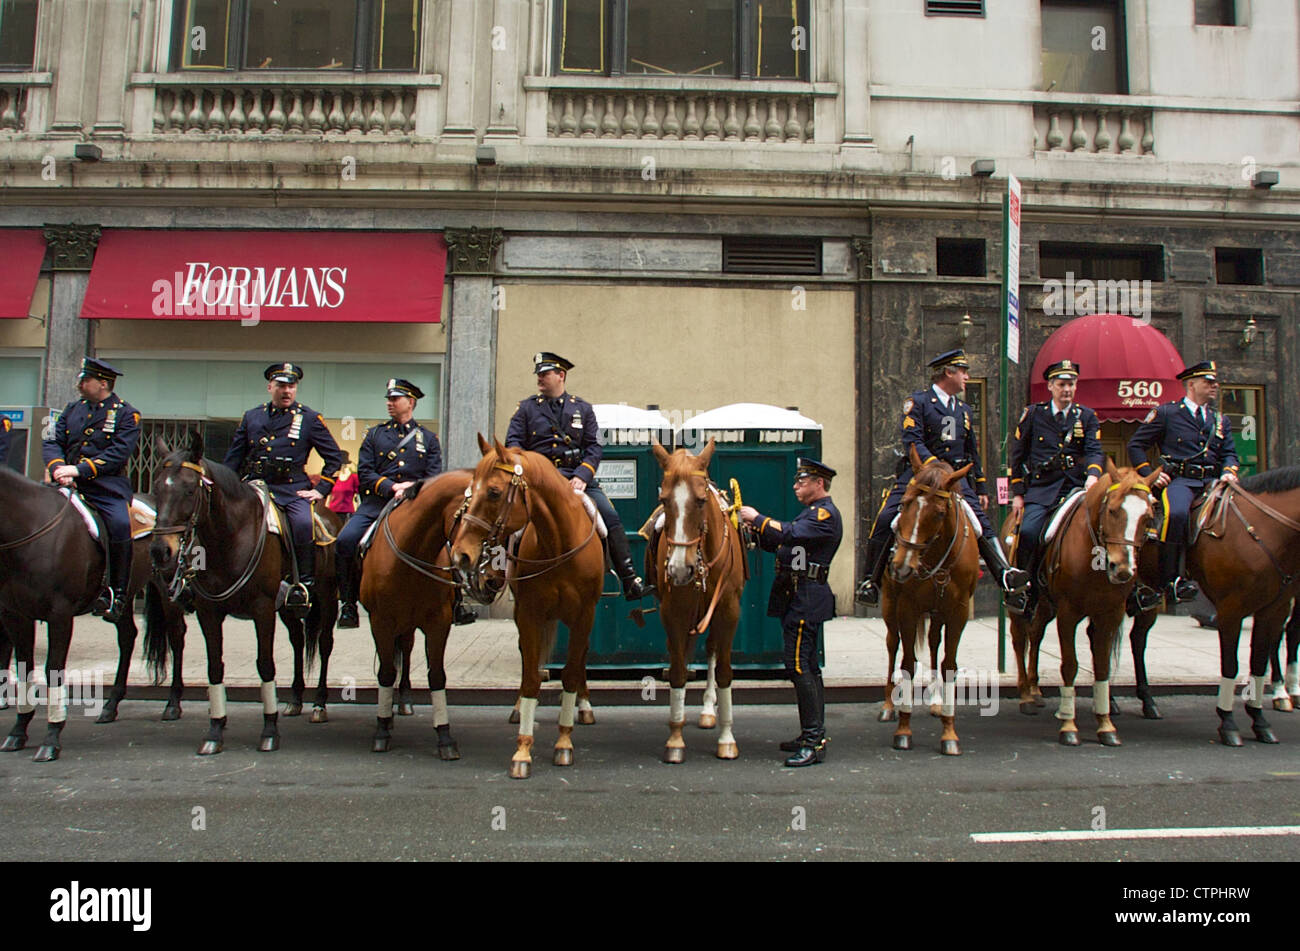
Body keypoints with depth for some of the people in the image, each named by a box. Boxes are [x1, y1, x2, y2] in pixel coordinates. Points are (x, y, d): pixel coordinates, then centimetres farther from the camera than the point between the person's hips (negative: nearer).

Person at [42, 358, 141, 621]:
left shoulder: (126, 414, 2)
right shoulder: (72, 409, 18)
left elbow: (118, 454, -10)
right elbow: (51, 443, 11)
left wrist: (79, 469, -19)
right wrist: (58, 468, -11)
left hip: (107, 485, -5)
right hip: (69, 483, 6)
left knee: (120, 524, -29)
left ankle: (116, 593, -16)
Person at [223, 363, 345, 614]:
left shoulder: (309, 419, 7)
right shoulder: (251, 417, 15)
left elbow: (335, 457, 8)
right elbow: (233, 459, 19)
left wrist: (321, 489, 0)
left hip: (292, 490, -3)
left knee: (304, 524, -30)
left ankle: (304, 584, -17)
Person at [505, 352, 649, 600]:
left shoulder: (583, 408, 13)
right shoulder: (526, 407, 12)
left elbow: (593, 447, 6)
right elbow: (513, 442, 5)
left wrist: (582, 476, -11)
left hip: (577, 475, 1)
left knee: (611, 518, -12)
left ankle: (631, 582, -11)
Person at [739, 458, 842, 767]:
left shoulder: (825, 513, -11)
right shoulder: (812, 512, 21)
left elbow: (790, 534, -27)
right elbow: (779, 544, 19)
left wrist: (757, 518, -17)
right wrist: (756, 527, 4)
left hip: (805, 599, -11)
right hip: (796, 598, 11)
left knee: (798, 666, -12)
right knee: (808, 666, 14)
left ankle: (813, 744, -9)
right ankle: (814, 735, 22)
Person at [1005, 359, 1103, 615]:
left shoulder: (1087, 417, 13)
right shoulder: (1033, 413, 9)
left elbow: (1094, 450, 0)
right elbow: (1016, 453, 11)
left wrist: (1093, 474, -22)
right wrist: (1018, 493, 5)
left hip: (1077, 487, 2)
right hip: (1041, 488, -2)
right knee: (1028, 531, -24)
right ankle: (1023, 589, -8)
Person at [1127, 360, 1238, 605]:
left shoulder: (1221, 420, 25)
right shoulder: (1166, 413, 9)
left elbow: (1229, 453, 22)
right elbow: (1136, 445, 8)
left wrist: (1228, 472, -1)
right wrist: (1150, 474, -4)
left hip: (1212, 481, 6)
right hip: (1179, 481, -5)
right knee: (1176, 513, -36)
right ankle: (1170, 580, -28)